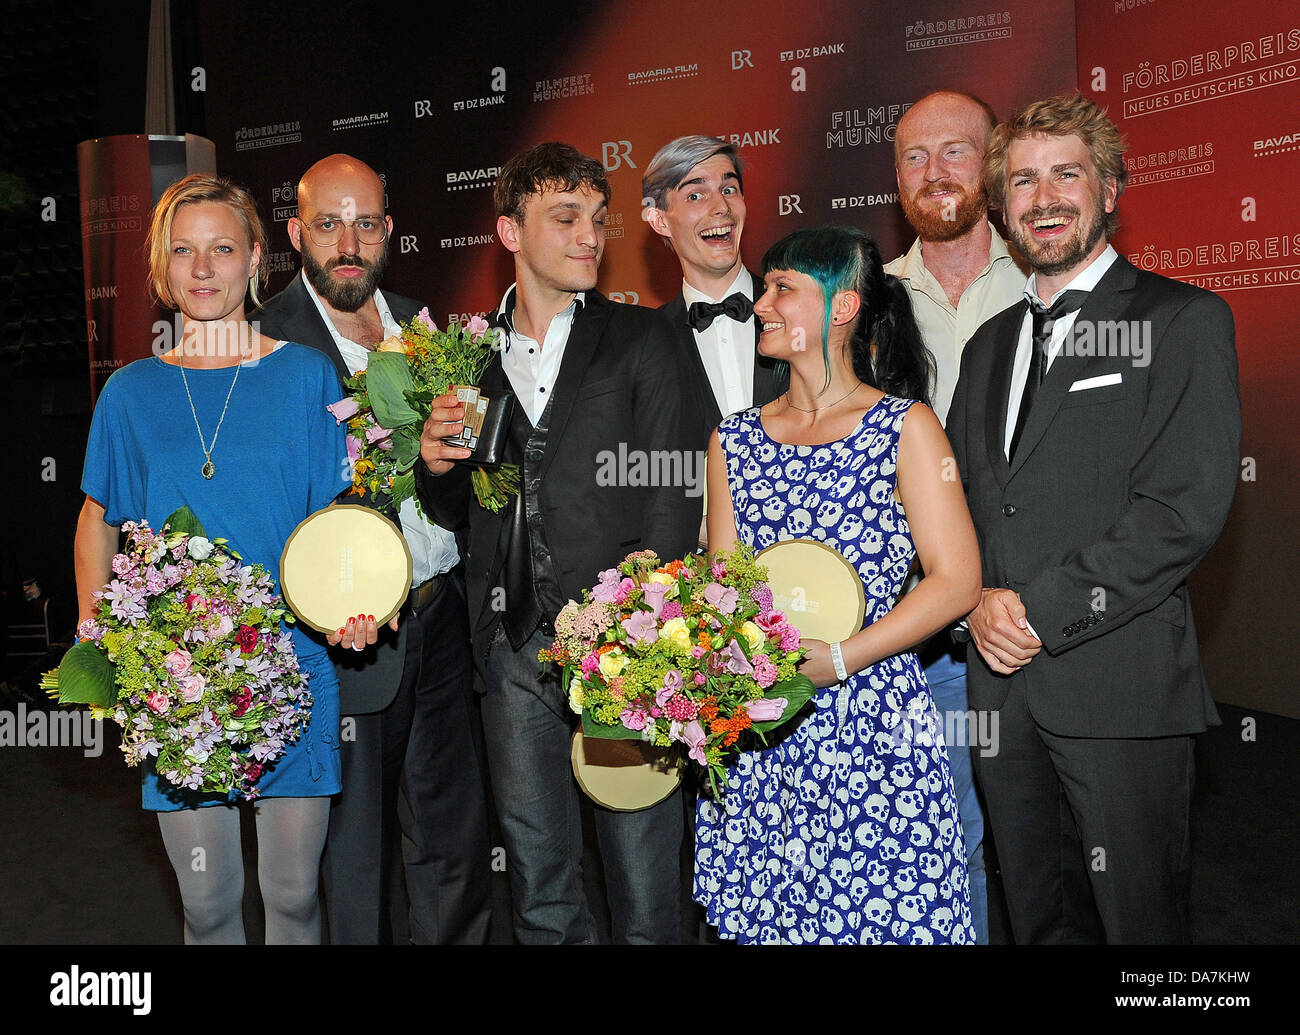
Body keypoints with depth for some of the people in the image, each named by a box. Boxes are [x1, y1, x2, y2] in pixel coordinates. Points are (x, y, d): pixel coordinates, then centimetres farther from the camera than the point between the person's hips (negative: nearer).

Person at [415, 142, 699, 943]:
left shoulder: (642, 339, 4)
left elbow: (674, 495, -3)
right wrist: (437, 466, -4)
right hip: (514, 646, 3)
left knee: (644, 890, 2)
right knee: (540, 891, 12)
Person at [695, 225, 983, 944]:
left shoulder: (904, 427, -2)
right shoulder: (734, 440, 9)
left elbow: (956, 580, -8)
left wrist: (836, 660, -17)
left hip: (871, 729, -3)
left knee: (881, 916, 2)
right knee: (762, 917, 8)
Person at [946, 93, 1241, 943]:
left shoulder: (1184, 320, -2)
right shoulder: (990, 343, 17)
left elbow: (1188, 508, -13)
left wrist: (1043, 609, -16)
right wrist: (979, 604, -3)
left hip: (1120, 688, -5)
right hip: (1003, 685, 6)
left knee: (1140, 919, 5)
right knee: (1041, 918, 17)